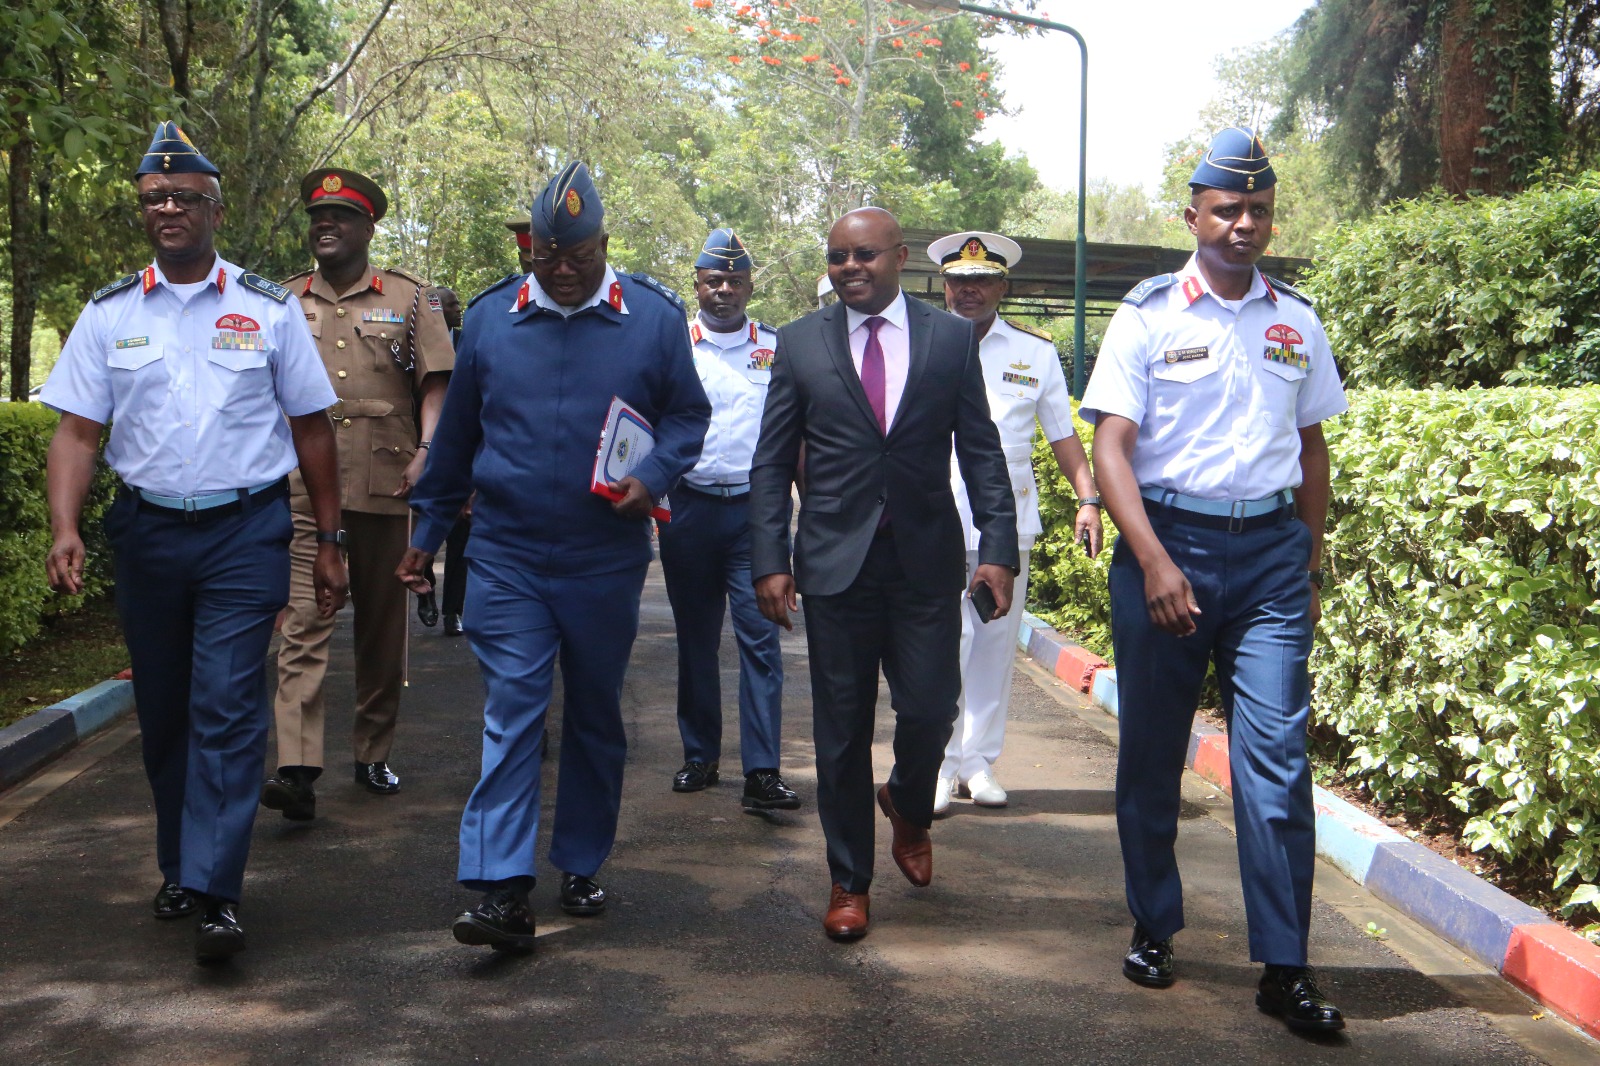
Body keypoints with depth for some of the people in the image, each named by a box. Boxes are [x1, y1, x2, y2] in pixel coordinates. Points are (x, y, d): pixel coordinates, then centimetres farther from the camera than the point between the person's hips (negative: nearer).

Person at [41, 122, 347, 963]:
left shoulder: (268, 311, 2)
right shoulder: (109, 315, 6)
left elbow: (311, 428, 5)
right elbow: (78, 430, 3)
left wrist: (327, 543, 4)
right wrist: (65, 529, -13)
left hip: (245, 531, -3)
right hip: (146, 530, 3)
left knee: (227, 711, -9)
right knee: (162, 712, 12)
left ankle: (216, 892, -7)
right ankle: (179, 865, 28)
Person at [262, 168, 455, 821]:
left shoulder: (410, 300, 8)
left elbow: (434, 382, 3)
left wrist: (427, 450, -13)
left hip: (385, 481, 0)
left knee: (383, 622, 8)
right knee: (305, 618, -12)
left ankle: (374, 754, 22)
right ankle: (296, 768, -19)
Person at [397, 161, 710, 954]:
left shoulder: (653, 318, -1)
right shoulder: (489, 318, 3)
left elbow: (688, 414, 7)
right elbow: (455, 435, 11)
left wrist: (655, 476, -13)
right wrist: (427, 533, 13)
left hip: (608, 559, 1)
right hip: (505, 555, 0)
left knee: (596, 717, 12)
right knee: (511, 713, -9)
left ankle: (581, 867, 27)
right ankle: (503, 889, -10)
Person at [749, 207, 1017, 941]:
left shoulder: (952, 338, 4)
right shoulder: (800, 343, 4)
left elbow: (981, 450, 4)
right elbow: (772, 462, 5)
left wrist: (998, 548, -6)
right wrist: (770, 559, -4)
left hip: (926, 559, 0)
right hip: (836, 562, 0)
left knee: (929, 710, 0)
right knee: (841, 730, 5)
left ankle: (908, 809, 35)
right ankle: (849, 880, 22)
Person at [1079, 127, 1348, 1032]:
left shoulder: (1297, 322, 11)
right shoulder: (1148, 315, 1)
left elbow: (1311, 447, 19)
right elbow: (1111, 448, -5)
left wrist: (1312, 565, 16)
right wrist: (1154, 563, -15)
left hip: (1270, 549, 2)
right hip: (1166, 539, -1)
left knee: (1277, 754, -5)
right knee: (1152, 750, 7)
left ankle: (1286, 967, 0)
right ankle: (1154, 929, 24)